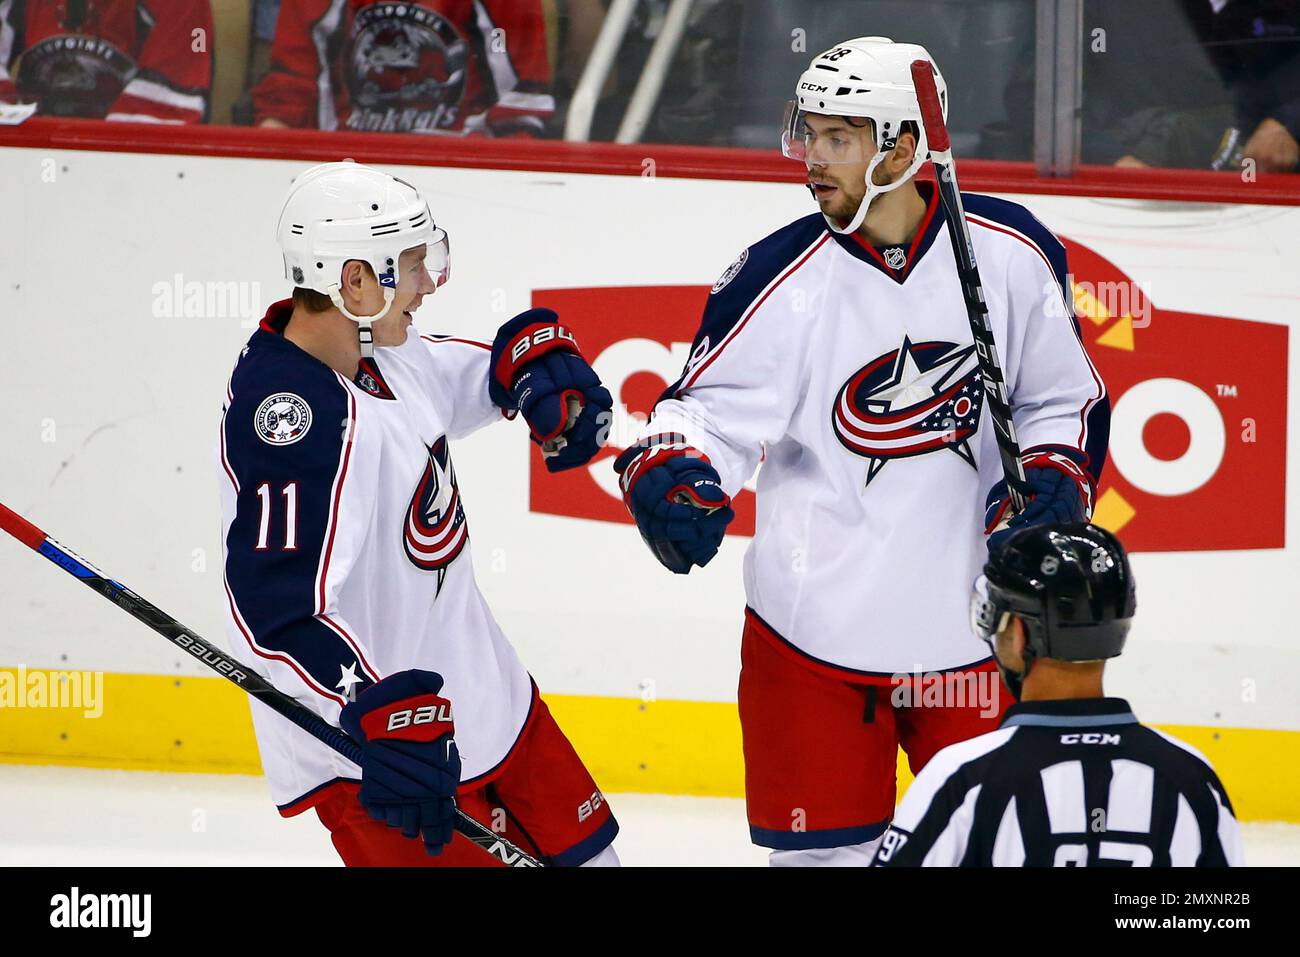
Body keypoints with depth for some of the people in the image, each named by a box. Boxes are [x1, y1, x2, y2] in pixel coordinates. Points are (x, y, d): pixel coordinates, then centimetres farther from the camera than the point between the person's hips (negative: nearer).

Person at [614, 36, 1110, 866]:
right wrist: (669, 476, -31)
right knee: (824, 850, 2)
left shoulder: (1012, 254, -4)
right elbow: (710, 409, -10)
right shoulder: (781, 280, -10)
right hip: (817, 633, -1)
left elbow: (1067, 399, 8)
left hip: (975, 630, 1)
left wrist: (1054, 483, -9)